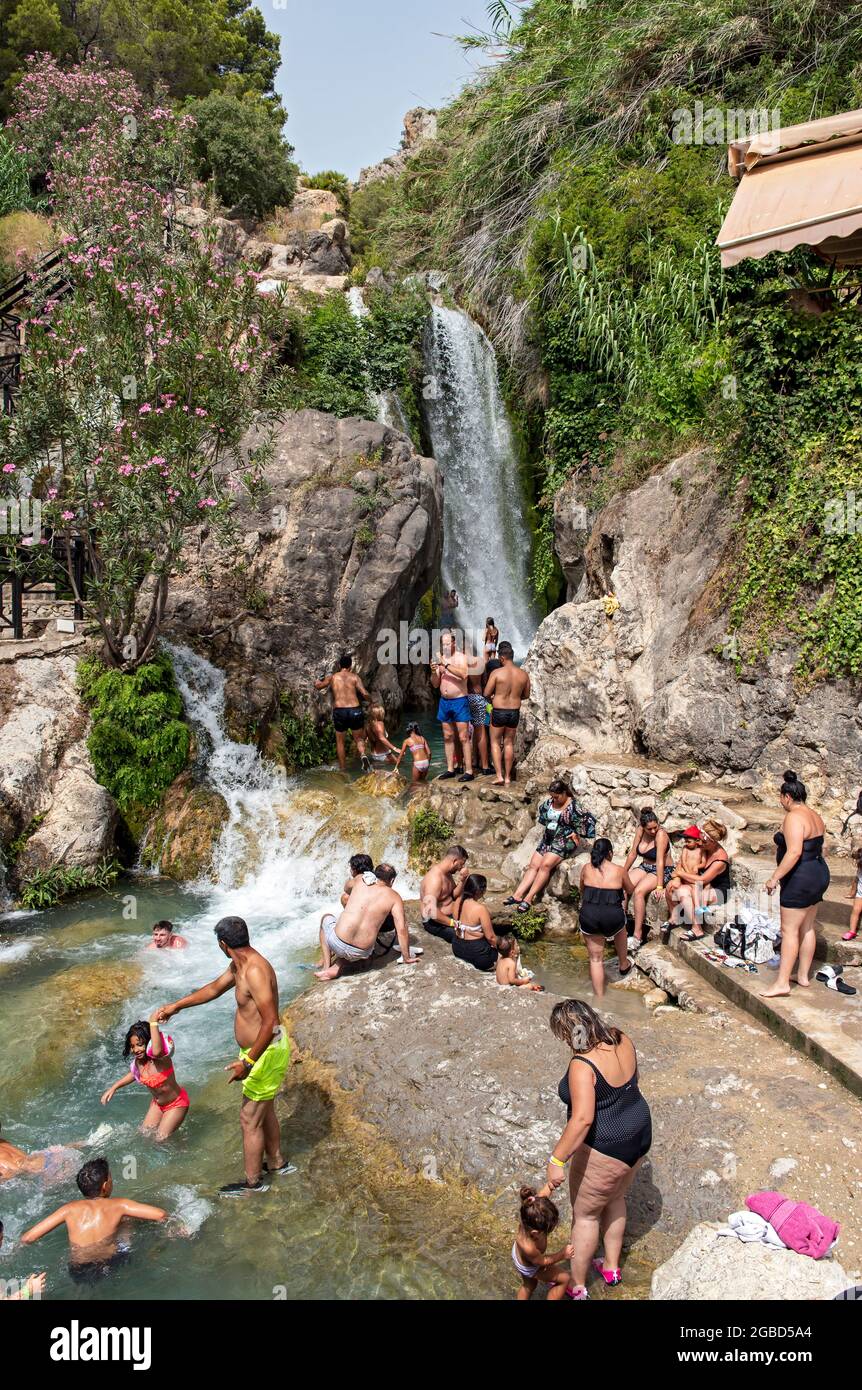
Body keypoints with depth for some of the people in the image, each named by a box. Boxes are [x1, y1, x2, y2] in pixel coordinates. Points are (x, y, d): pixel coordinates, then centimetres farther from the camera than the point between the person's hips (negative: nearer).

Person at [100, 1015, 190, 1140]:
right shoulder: (138, 1061, -14)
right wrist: (114, 1088, 9)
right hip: (157, 1103, 7)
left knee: (161, 1139, -2)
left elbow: (157, 1051, -62)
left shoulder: (161, 1059, -35)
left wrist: (153, 1023, -56)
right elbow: (134, 1074, 12)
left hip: (176, 1104, -7)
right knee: (144, 1133, 12)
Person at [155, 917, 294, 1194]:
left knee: (250, 1119, 6)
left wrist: (248, 1062, -29)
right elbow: (216, 988, 20)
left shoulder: (255, 971, -30)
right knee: (264, 1110, 26)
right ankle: (277, 1163, 44)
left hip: (266, 1052, -10)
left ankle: (253, 1182, 23)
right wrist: (176, 1006, 20)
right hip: (259, 1048, 10)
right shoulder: (239, 964, 2)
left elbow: (270, 1021, -32)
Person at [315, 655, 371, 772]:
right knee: (359, 739, 16)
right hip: (355, 711, 0)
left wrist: (321, 679, 42)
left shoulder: (332, 677, 7)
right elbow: (364, 694, -8)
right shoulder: (354, 677, 3)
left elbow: (317, 686, 21)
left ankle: (343, 770, 19)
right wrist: (370, 700, 13)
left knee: (341, 742, 17)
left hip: (339, 711, 0)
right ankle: (363, 755, -14)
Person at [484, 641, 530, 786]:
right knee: (509, 743, 15)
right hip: (514, 713, 4)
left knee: (495, 743, 10)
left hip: (498, 712, -4)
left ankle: (499, 775, 0)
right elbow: (526, 695, 10)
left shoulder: (497, 673, -14)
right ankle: (507, 777, 18)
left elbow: (486, 694, -9)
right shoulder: (523, 674, -2)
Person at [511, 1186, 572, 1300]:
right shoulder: (528, 1248, -49)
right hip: (530, 1268, -6)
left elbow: (540, 1197, -20)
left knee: (529, 1286, 33)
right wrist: (563, 1254, -18)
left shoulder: (528, 1219, -39)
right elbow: (542, 1261, -27)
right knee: (564, 1278, 12)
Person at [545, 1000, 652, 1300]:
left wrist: (557, 1160, -28)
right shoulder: (622, 1041, -7)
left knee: (585, 1214, 14)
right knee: (615, 1199, 30)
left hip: (605, 1151, -8)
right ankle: (612, 1266, 47)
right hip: (639, 1137, 8)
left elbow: (582, 1119, -33)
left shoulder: (582, 1065, -30)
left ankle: (576, 1285, 32)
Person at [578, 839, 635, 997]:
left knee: (595, 959, 14)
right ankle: (623, 965, 52)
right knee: (620, 927, 36)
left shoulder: (586, 869, 5)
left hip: (589, 915, 1)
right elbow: (630, 890, 20)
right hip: (612, 916, 0)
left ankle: (600, 997, 14)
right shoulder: (619, 870, 2)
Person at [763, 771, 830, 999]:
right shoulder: (815, 816, 11)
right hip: (819, 874, 10)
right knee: (807, 928, 17)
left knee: (789, 930, -5)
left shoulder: (793, 818, -20)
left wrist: (775, 878, -25)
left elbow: (794, 852, -29)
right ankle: (803, 976, 26)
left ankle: (782, 983, -1)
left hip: (800, 879, -10)